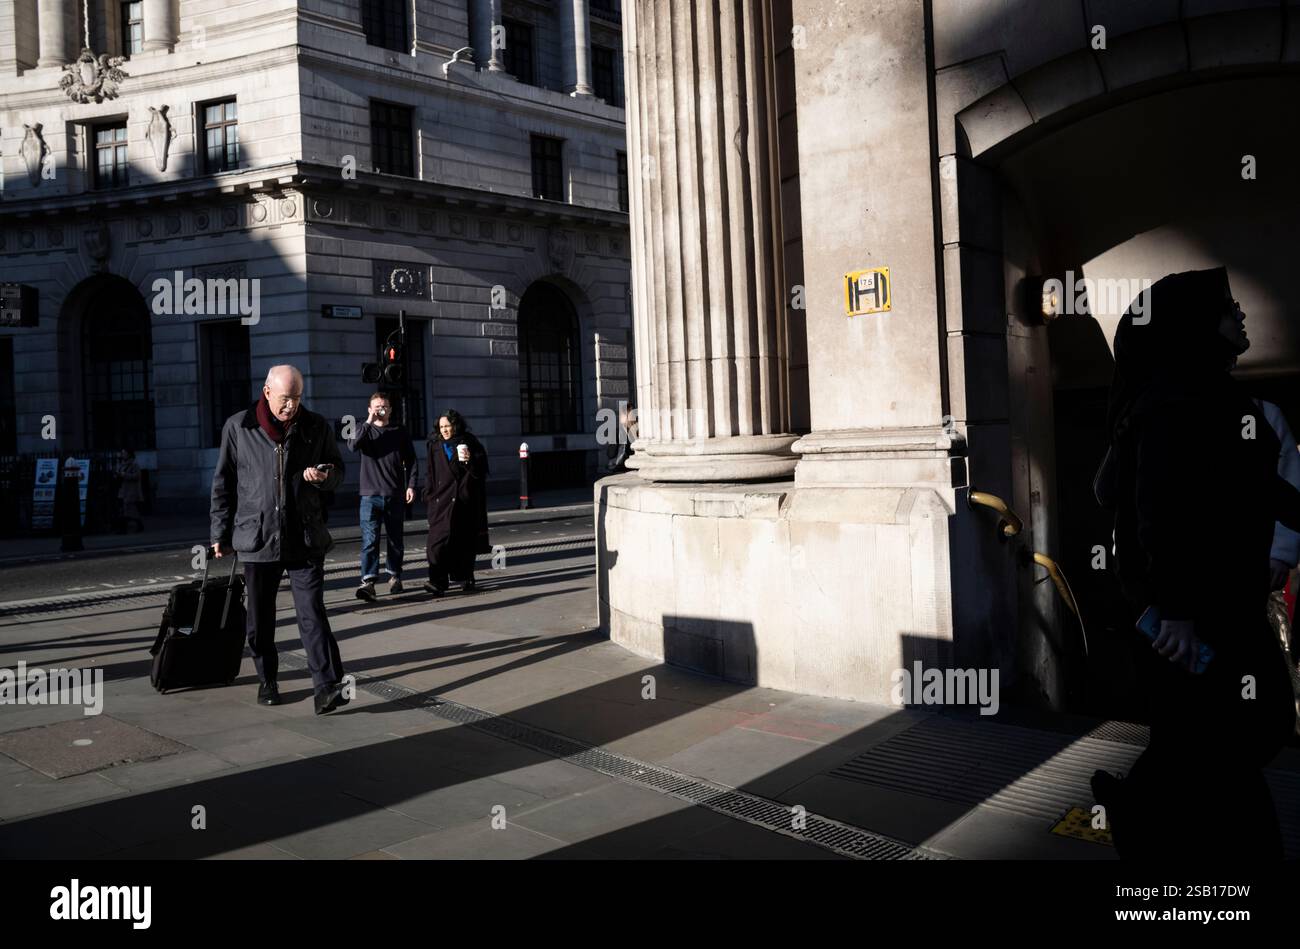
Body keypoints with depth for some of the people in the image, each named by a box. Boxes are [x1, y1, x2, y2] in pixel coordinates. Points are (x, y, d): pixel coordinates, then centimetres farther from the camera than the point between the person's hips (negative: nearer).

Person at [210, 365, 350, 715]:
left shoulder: (316, 427, 3)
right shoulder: (238, 427, 0)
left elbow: (337, 470, 14)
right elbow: (223, 483, 6)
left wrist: (323, 476, -10)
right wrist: (220, 533, 6)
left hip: (306, 539, -1)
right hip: (257, 538, 1)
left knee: (312, 614, -8)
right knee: (260, 619, 11)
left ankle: (327, 687, -10)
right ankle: (267, 681, 28)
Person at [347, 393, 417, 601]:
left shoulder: (400, 432, 10)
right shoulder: (365, 430, 8)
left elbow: (410, 461, 10)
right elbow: (353, 445, -13)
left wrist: (410, 485, -1)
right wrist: (368, 422, -13)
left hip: (395, 495, 2)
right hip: (370, 495, -1)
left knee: (395, 539, 10)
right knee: (369, 540, -11)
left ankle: (394, 576, 25)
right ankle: (368, 581, -17)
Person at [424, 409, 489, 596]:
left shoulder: (470, 444, 2)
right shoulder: (436, 446, 12)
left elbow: (482, 470, 1)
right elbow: (432, 473, 19)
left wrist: (470, 461, -17)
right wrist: (429, 494, 12)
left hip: (464, 500, -2)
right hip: (441, 499, 2)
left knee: (464, 541, 2)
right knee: (440, 540, -11)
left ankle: (466, 579, 15)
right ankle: (438, 581, -14)